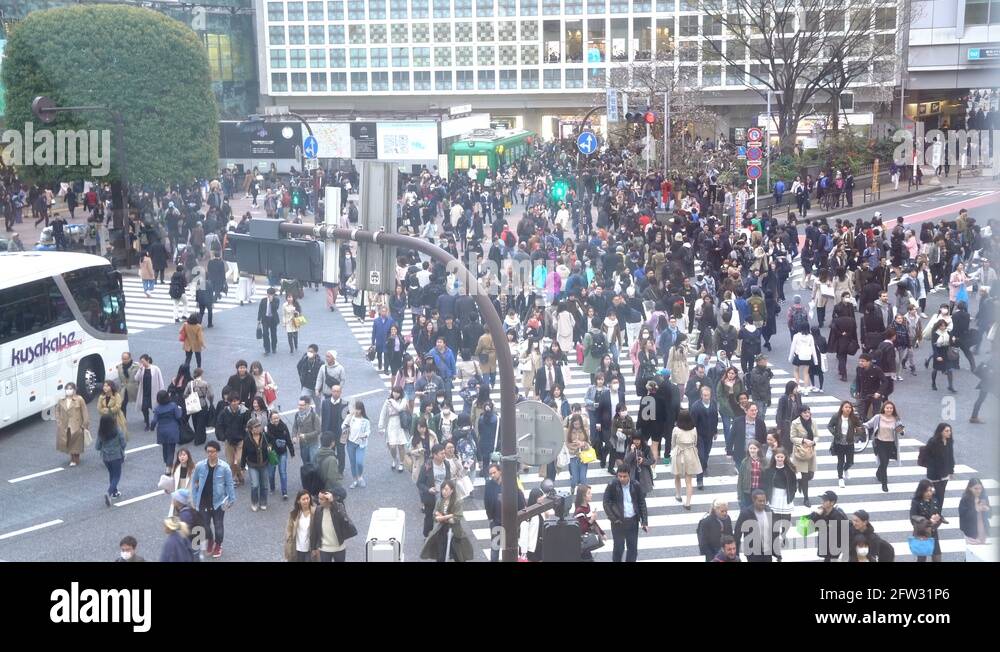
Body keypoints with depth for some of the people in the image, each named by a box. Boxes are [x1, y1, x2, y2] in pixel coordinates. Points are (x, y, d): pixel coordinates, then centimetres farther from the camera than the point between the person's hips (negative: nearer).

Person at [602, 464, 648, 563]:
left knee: (633, 548, 10)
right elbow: (606, 503, -7)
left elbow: (642, 503, 2)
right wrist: (613, 519, -13)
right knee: (619, 548, 6)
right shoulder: (612, 486, -11)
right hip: (618, 522, -2)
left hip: (633, 521, 3)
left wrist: (644, 522, -2)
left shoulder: (636, 485, -4)